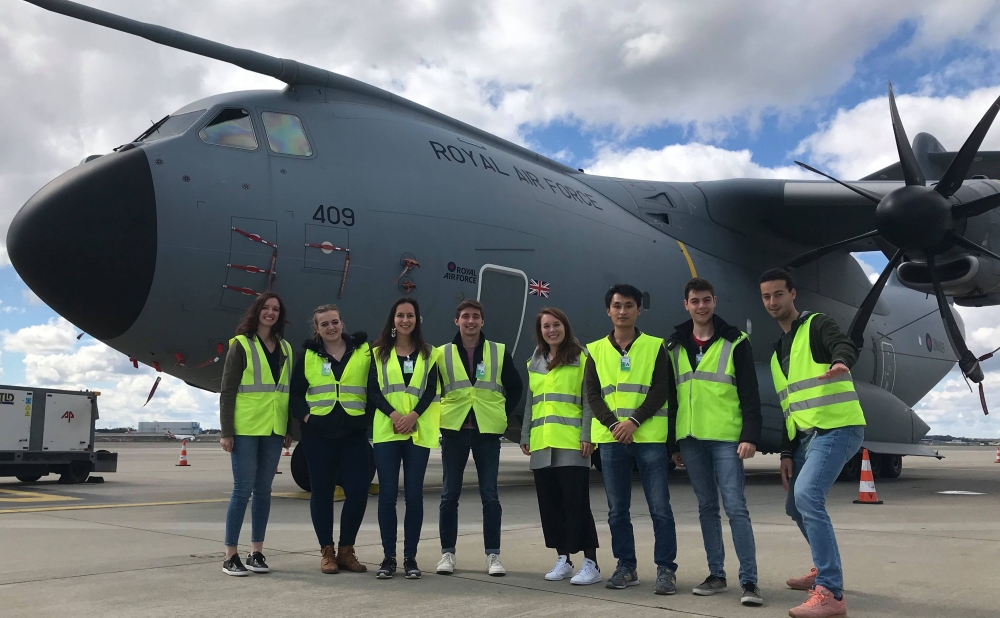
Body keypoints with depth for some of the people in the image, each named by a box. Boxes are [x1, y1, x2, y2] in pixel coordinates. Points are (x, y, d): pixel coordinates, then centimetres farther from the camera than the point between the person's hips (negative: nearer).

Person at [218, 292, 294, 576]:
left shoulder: (285, 348, 13)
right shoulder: (241, 345, -2)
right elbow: (227, 391, -5)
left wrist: (290, 430, 11)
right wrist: (226, 431, -11)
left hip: (274, 430, 5)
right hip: (245, 428, -5)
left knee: (263, 491, 8)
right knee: (242, 490, -3)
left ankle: (256, 553, 16)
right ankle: (230, 556, 6)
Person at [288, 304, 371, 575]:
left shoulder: (363, 351, 5)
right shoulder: (308, 355, 7)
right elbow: (296, 392, 7)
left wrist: (369, 416, -2)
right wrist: (305, 416, -6)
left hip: (354, 432, 0)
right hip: (318, 433, 0)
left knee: (358, 491, -4)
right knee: (322, 491, 5)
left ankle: (346, 550, 12)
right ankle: (326, 551, 16)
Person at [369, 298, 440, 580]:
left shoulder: (428, 354, 10)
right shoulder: (379, 353, 9)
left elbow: (431, 390, 1)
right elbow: (373, 390, 1)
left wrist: (413, 415, -14)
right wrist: (393, 414, -14)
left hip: (418, 432, 0)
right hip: (386, 430, 0)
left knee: (414, 494, 0)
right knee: (387, 494, 0)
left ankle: (410, 557, 9)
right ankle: (388, 557, 9)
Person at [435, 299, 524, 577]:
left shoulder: (499, 351, 4)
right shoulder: (442, 353, 4)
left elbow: (515, 387, 11)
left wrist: (504, 414, 4)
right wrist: (439, 416, 2)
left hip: (488, 431, 0)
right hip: (453, 429, 1)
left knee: (490, 495, 1)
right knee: (449, 494, 4)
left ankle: (493, 555, 9)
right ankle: (447, 553, 15)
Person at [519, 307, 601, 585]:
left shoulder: (580, 358, -2)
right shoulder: (534, 362, 16)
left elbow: (589, 399, -6)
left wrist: (587, 435, -13)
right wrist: (525, 435, 16)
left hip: (572, 444, -6)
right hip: (542, 444, 6)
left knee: (576, 503, -6)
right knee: (549, 504, 8)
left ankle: (591, 563, 2)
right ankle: (563, 560, 19)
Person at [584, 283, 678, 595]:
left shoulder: (655, 346, 5)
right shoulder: (595, 350, 10)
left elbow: (660, 391, -4)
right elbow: (592, 395, 4)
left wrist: (634, 422, -16)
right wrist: (613, 424, -11)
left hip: (649, 438, -2)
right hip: (611, 439, 2)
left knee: (660, 507, -3)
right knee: (617, 510, 7)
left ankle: (666, 569, 6)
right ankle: (626, 567, 18)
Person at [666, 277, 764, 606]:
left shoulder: (735, 342, 1)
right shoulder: (674, 346, 12)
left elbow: (750, 395, -3)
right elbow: (671, 398, 13)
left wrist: (750, 436, -13)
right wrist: (673, 443, 11)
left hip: (726, 437, -4)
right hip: (691, 438, 4)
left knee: (735, 507, -7)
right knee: (707, 507, 10)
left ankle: (749, 581, -4)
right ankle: (716, 574, 19)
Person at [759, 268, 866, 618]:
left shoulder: (816, 326, -4)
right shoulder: (778, 350, 20)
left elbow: (844, 346, -28)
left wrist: (840, 362, -52)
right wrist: (787, 453, 15)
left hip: (838, 428, -9)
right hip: (808, 436, 9)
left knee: (807, 495, -25)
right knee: (796, 505, 17)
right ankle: (824, 569, 40)